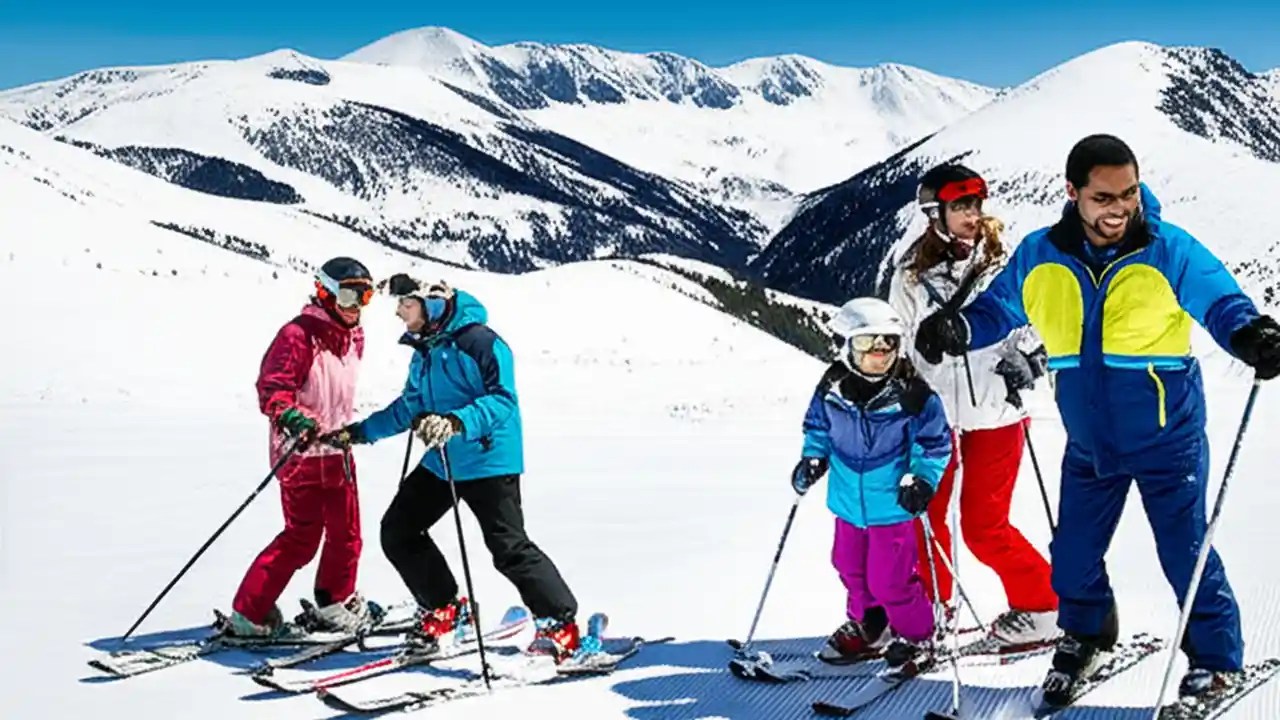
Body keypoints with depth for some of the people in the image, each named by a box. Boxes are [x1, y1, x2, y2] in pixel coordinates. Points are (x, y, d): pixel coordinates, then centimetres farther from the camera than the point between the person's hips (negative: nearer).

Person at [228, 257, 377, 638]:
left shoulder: (354, 337, 11)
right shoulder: (298, 334, -14)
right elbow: (272, 388, -21)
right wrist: (292, 416, -36)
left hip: (338, 451, 8)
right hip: (302, 452, -8)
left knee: (346, 534, 12)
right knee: (302, 538, -5)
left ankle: (334, 603, 31)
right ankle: (248, 613, 6)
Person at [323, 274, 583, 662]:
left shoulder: (481, 341, -17)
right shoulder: (423, 350, 10)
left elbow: (503, 399, -25)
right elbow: (410, 406, 21)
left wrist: (458, 422, -39)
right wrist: (360, 432, 20)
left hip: (488, 462, -9)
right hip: (439, 463, 9)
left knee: (509, 548, -12)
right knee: (397, 531, 11)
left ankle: (560, 623, 4)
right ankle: (445, 609, 25)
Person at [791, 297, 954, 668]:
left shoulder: (912, 394, -17)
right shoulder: (833, 386, -6)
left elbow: (934, 443, -8)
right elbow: (818, 427, 12)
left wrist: (922, 479, -20)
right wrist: (813, 459, -1)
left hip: (892, 503, -5)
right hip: (849, 501, 5)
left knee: (889, 578, -2)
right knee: (850, 567, 21)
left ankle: (915, 635, 24)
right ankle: (866, 626, 45)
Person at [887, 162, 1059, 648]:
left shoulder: (1003, 261, -3)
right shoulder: (911, 273, 2)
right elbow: (900, 339, 12)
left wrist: (1026, 356, -12)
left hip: (994, 411, -3)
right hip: (934, 410, 3)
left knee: (984, 526, -2)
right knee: (924, 516, 7)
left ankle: (1042, 604, 18)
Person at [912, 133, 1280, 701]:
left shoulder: (1170, 250, -13)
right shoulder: (1039, 256, -4)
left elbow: (1222, 302, -10)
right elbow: (997, 309, 7)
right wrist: (957, 328, -14)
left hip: (1166, 437, -3)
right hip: (1089, 443, 4)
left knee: (1185, 553, 3)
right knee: (1074, 554, 14)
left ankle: (1217, 659, 26)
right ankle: (1084, 634, 42)